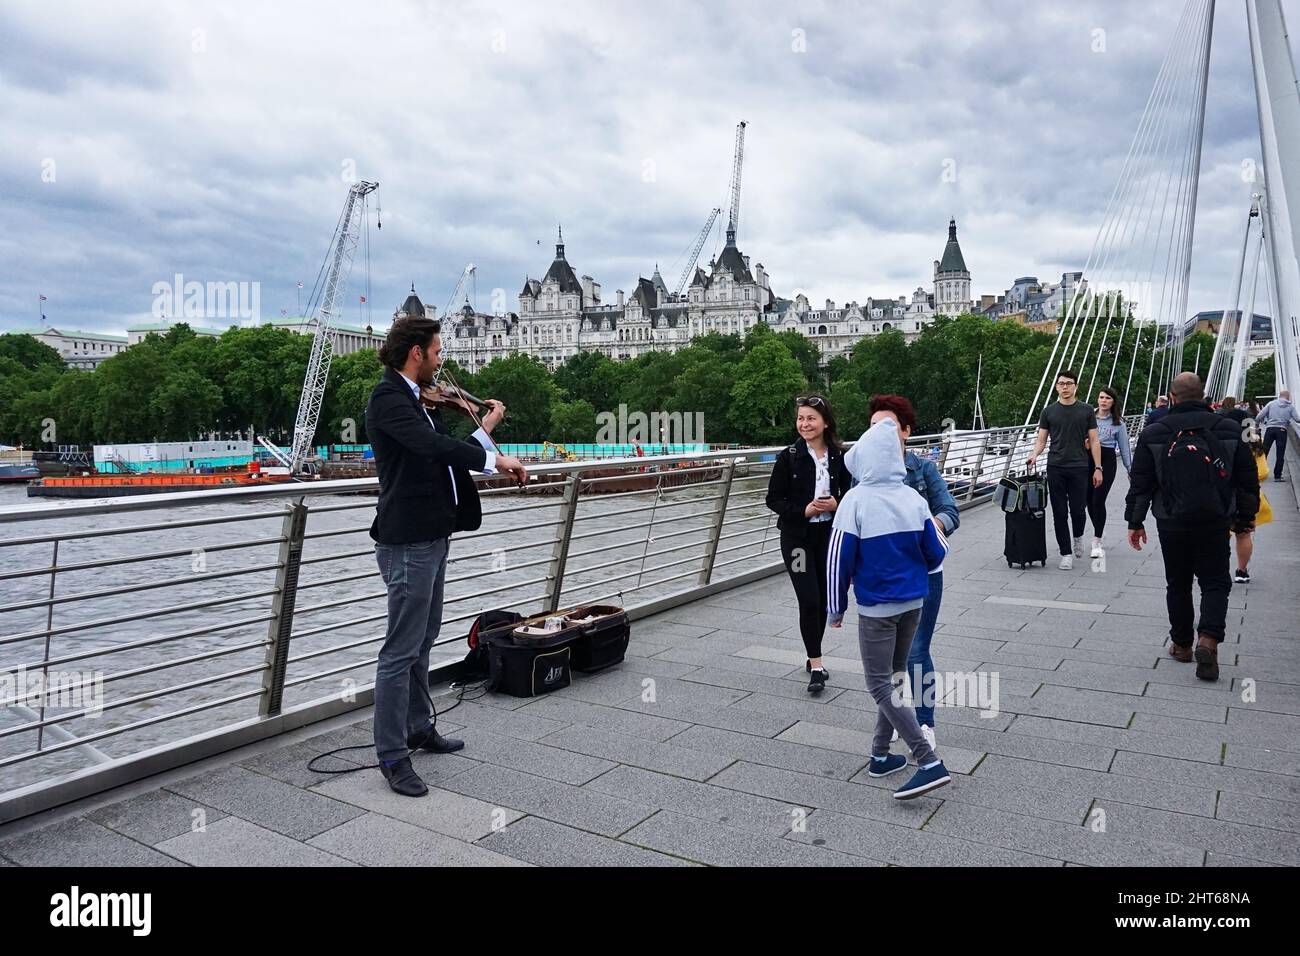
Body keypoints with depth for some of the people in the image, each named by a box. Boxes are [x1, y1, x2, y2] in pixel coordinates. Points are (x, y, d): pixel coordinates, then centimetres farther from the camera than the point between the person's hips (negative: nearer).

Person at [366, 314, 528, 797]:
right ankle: (391, 755, 6)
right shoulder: (388, 397, -15)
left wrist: (485, 428, 7)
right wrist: (496, 458, -26)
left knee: (422, 641, 20)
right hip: (408, 542, -10)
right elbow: (432, 445, -31)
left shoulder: (412, 400, 16)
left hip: (431, 537, 10)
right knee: (401, 650, -3)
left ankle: (420, 727, 34)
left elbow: (445, 451, 14)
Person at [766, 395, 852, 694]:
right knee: (809, 600, -9)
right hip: (797, 537, -3)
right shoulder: (788, 457, -7)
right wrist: (804, 510, -18)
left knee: (822, 600, 11)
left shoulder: (839, 456, 0)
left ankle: (813, 657, 29)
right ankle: (816, 666, -2)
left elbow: (849, 494, 9)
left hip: (829, 535, 3)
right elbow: (773, 499, -4)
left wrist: (836, 504, -12)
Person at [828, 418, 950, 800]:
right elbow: (936, 555, 3)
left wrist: (837, 608, -2)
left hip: (876, 607, -6)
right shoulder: (914, 498, -2)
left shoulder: (856, 501, -16)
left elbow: (839, 560, -13)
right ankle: (880, 754, 27)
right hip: (913, 602, 6)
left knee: (880, 685, 1)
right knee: (892, 676, 18)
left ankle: (930, 763, -6)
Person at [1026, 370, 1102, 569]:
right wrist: (1034, 455, -14)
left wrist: (1098, 468, -2)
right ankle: (1066, 553, 11)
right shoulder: (1049, 411, 7)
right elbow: (1041, 440, 7)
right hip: (1055, 468, 1)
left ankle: (1078, 536, 31)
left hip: (1079, 468, -1)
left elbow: (1093, 441, 5)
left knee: (1078, 510, -1)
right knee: (1060, 513, 2)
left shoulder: (1086, 410, 4)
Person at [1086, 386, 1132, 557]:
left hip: (1107, 461, -2)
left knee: (1098, 500, -7)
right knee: (1089, 499, 7)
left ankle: (1096, 543, -1)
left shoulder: (1118, 423, 3)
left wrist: (1131, 469, 7)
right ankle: (1099, 528, 34)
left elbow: (1124, 447, 8)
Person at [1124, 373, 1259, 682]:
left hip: (1172, 524, 0)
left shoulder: (1153, 434, -3)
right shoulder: (1229, 430, 1)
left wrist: (1135, 522, 6)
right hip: (1215, 523, 0)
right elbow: (1248, 479, 6)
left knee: (1178, 584, 13)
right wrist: (1245, 516, 17)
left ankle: (1182, 644, 21)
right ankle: (1208, 639, -13)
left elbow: (1140, 483, -1)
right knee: (1215, 582, 7)